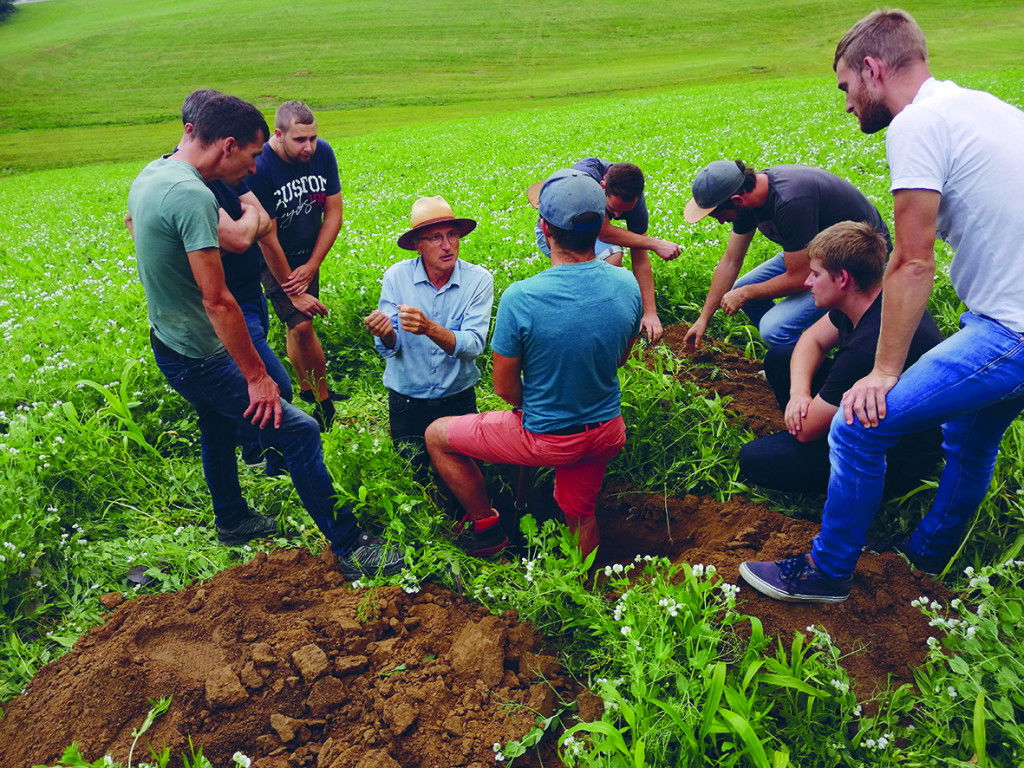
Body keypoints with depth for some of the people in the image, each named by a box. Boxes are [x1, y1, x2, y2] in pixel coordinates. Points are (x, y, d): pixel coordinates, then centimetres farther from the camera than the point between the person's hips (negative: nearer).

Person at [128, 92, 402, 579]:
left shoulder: (148, 177, 4)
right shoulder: (193, 196, -26)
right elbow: (216, 300, -28)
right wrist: (257, 375, -23)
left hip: (168, 343, 11)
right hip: (202, 358, -10)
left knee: (219, 426, 30)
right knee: (299, 432, -9)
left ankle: (231, 520, 51)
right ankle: (350, 548, -1)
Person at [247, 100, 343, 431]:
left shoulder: (322, 153, -12)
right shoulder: (259, 168, -27)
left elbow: (333, 214, -4)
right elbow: (267, 239, -23)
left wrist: (311, 266, -9)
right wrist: (294, 291, -17)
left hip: (308, 256, 5)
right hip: (274, 261, -4)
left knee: (298, 324, 14)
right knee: (301, 325, -13)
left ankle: (306, 389, 29)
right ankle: (325, 402, 0)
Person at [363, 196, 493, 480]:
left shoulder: (478, 280, -13)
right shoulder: (397, 276, -11)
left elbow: (473, 345, -22)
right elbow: (390, 348, -12)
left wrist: (429, 328, -39)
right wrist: (385, 334, -36)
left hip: (458, 400, 0)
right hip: (406, 401, 0)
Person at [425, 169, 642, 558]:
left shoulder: (520, 298, -28)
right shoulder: (628, 285, -12)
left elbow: (505, 388, -15)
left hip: (549, 438, -5)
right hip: (607, 432, 5)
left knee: (436, 435, 14)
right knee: (580, 513, 31)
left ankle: (486, 526, 26)